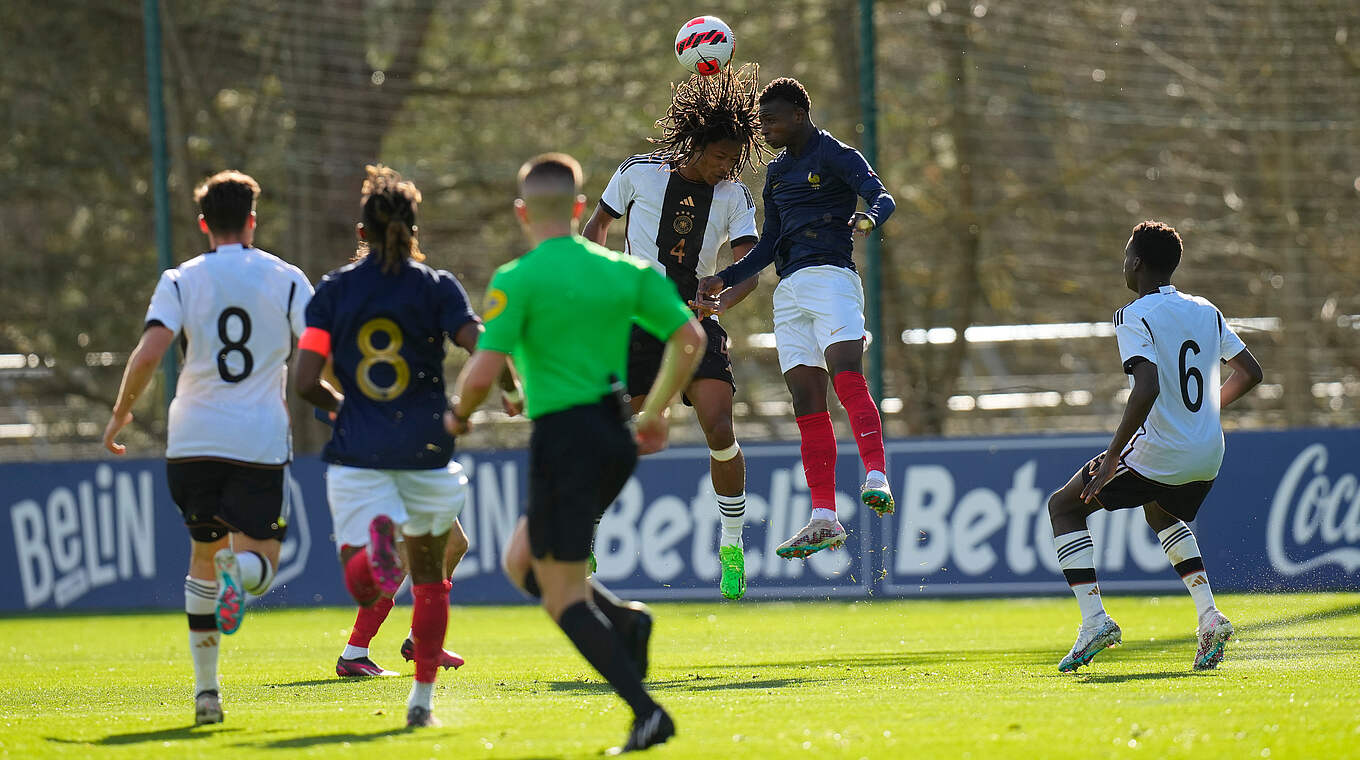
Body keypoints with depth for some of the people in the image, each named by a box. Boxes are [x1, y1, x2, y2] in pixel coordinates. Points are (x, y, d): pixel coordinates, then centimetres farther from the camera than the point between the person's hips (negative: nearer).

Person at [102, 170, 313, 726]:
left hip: (193, 443, 1)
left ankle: (206, 687, 10)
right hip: (261, 442, -1)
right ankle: (238, 569, -34)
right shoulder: (287, 279, 3)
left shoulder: (180, 281, 2)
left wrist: (120, 413, 1)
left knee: (204, 556, 18)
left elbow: (149, 351, -12)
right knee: (260, 562, 6)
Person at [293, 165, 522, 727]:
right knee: (430, 579, 19)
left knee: (363, 588, -4)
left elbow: (306, 382, -3)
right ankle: (422, 699, 17)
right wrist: (509, 391, 8)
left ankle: (377, 538, -38)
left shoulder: (332, 291, 3)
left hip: (357, 454, 0)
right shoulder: (436, 287, 0)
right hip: (424, 453, 1)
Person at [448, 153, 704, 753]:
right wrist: (656, 413, 20)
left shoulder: (518, 280, -10)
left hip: (563, 437, -7)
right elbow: (690, 339, 7)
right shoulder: (622, 271, 7)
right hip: (615, 436, 7)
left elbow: (483, 371, -17)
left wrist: (459, 412, 5)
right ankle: (624, 621, -1)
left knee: (563, 597, -1)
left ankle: (646, 712, -12)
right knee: (521, 560, 22)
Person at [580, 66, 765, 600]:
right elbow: (597, 224, 13)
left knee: (720, 431, -16)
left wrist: (720, 303, -27)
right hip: (636, 320, -1)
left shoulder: (734, 197, 0)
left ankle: (732, 547, -1)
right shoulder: (639, 172, -3)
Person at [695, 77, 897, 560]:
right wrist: (724, 280, 16)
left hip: (832, 279, -7)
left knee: (848, 380, -25)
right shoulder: (777, 173, 23)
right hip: (789, 292, 7)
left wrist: (868, 218, -38)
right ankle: (824, 520, -4)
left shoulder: (836, 156, 1)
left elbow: (882, 197, -16)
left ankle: (876, 479, -34)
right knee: (807, 403, -1)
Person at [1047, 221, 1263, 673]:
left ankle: (1094, 619, -4)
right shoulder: (1206, 312, 8)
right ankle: (1209, 616, 18)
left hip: (1157, 453, -7)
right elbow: (1249, 372, 14)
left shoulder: (1135, 318, -13)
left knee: (1063, 507, 11)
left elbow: (1148, 387, -27)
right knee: (1162, 514, 37)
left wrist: (1112, 457, -24)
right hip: (1208, 456, 7)